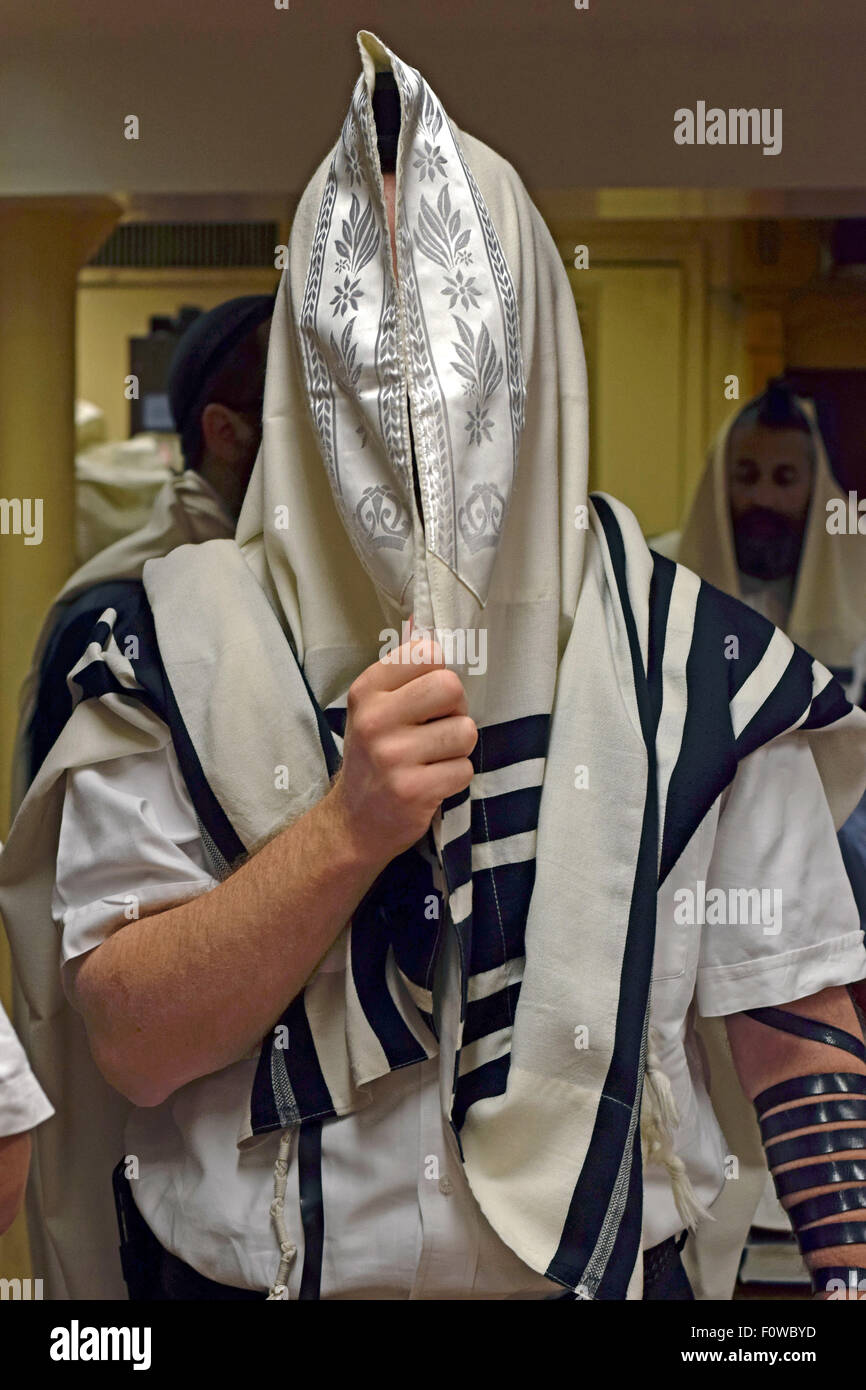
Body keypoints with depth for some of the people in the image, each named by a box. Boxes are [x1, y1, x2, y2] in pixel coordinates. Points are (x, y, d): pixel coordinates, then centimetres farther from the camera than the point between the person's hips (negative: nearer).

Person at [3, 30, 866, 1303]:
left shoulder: (687, 656, -5)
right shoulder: (184, 644, -7)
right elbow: (129, 1041, -13)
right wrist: (354, 825, -24)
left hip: (604, 1264, 1)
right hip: (242, 1261, 0)